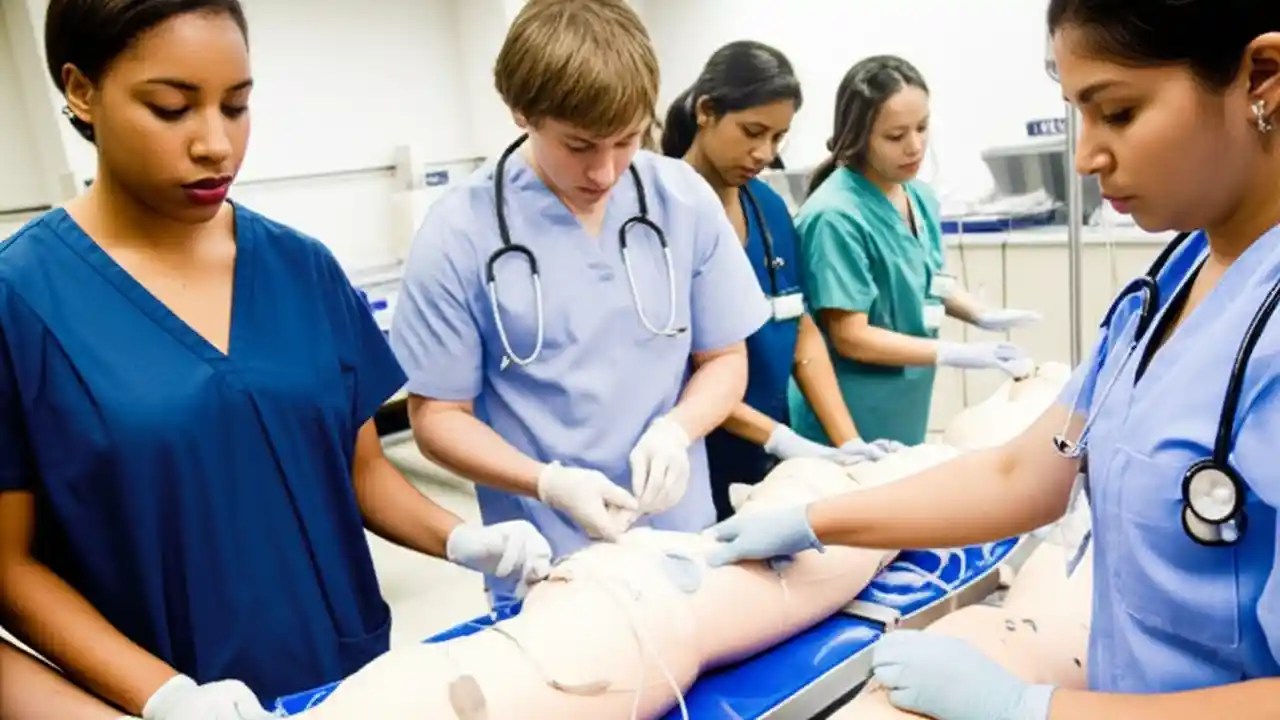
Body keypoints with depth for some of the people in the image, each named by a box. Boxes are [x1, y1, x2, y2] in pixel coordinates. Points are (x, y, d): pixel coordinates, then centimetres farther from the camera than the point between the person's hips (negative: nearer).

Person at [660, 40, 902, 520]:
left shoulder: (770, 207, 4)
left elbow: (801, 332, 5)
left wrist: (848, 441, -5)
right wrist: (778, 438, -19)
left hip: (767, 463, 6)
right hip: (693, 465, -6)